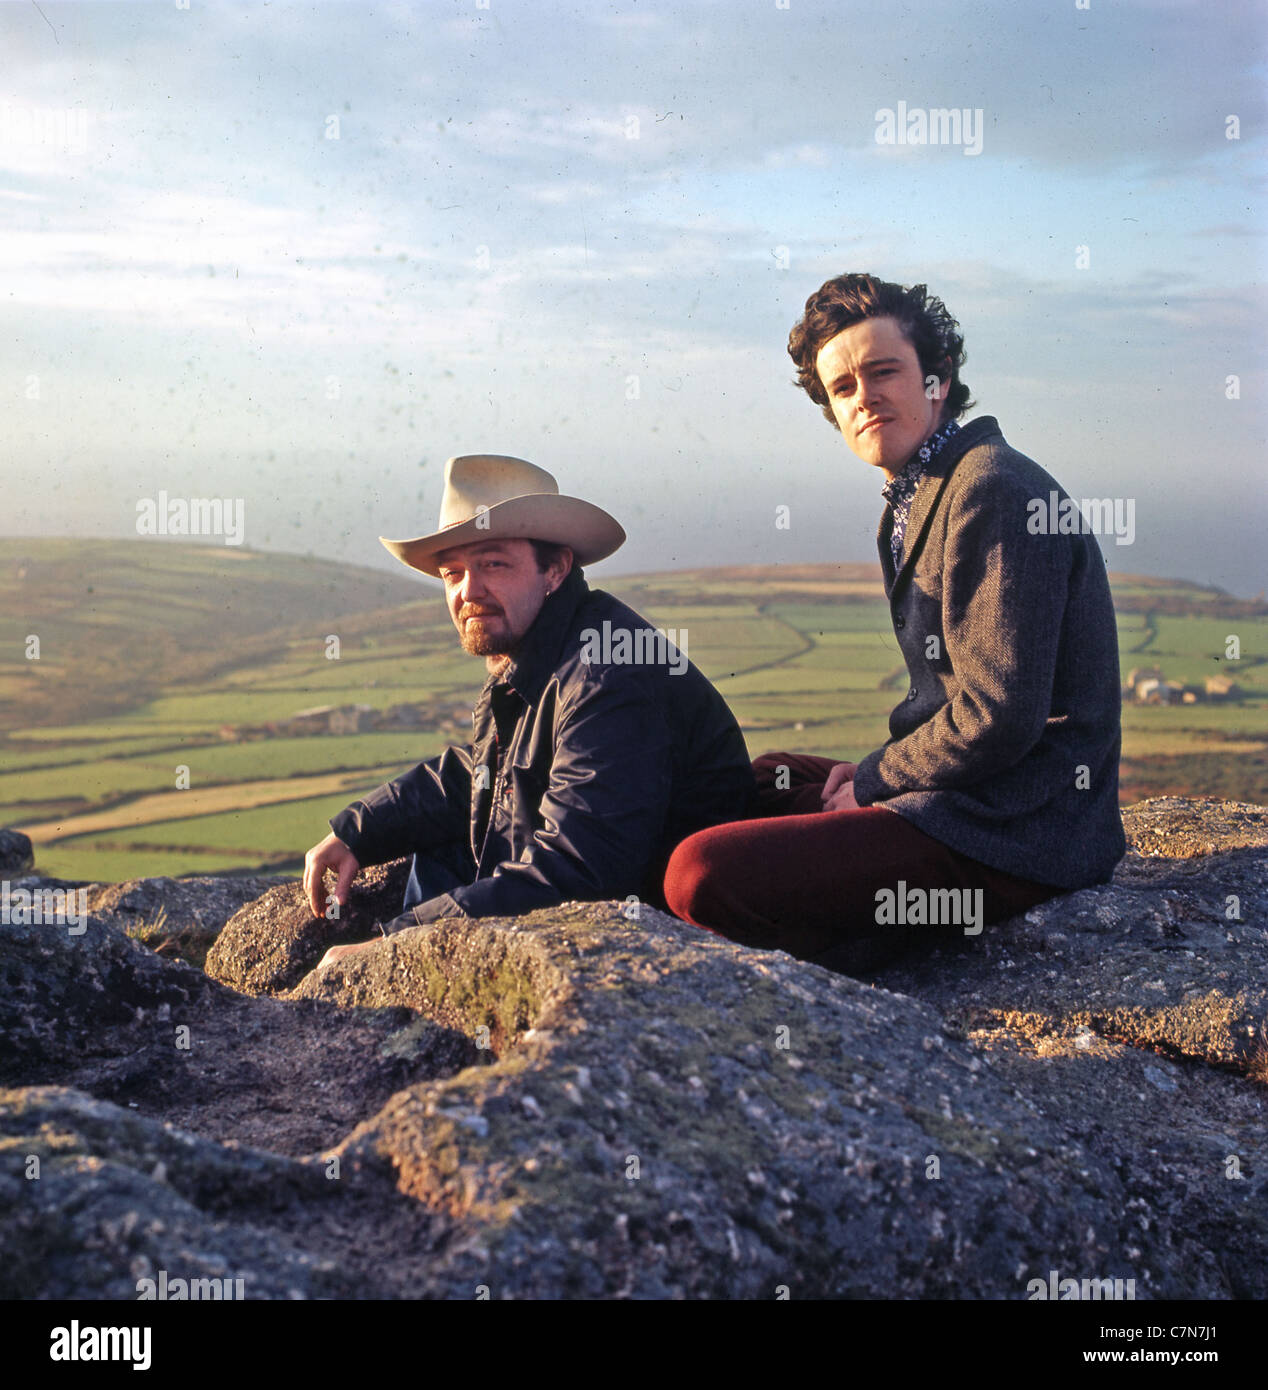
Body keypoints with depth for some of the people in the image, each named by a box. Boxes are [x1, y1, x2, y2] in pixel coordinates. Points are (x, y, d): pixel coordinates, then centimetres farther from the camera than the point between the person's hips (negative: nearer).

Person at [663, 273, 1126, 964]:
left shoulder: (994, 492, -16)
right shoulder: (918, 500, 16)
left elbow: (1000, 717, -22)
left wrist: (871, 781, -8)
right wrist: (872, 776, 6)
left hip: (1019, 830, -10)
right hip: (966, 790, 10)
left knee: (702, 874, -25)